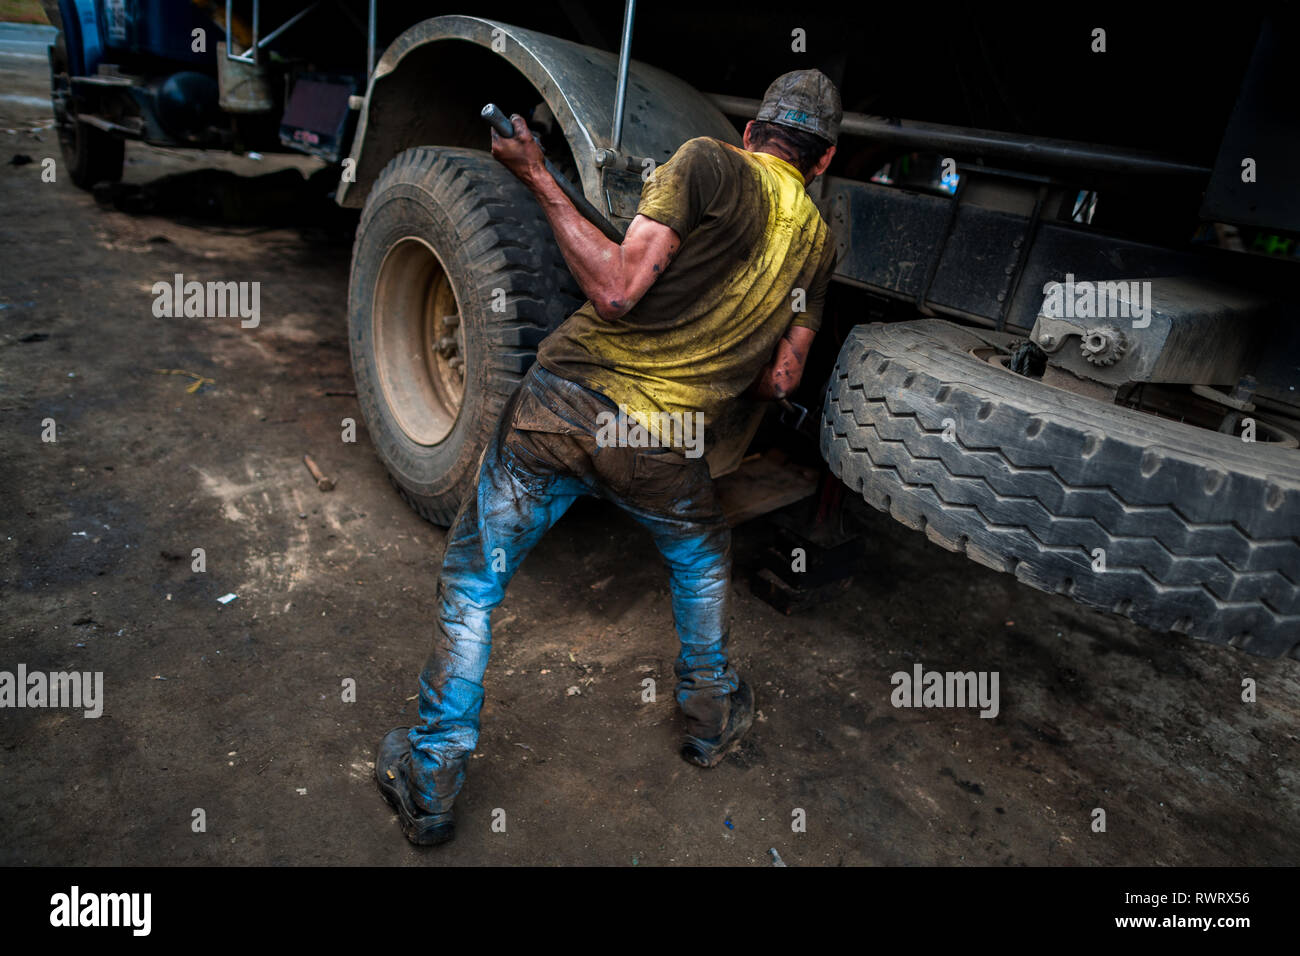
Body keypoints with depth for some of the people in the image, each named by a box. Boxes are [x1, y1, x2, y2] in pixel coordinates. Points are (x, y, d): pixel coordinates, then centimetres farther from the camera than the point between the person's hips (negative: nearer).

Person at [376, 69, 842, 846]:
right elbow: (779, 381, 13)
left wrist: (542, 183, -4)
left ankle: (431, 781, 26)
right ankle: (712, 715, 46)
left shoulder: (709, 163, -2)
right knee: (702, 557, 34)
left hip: (562, 405, -2)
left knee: (473, 584, 16)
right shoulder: (818, 241, 11)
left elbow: (616, 291, -11)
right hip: (662, 445, 3)